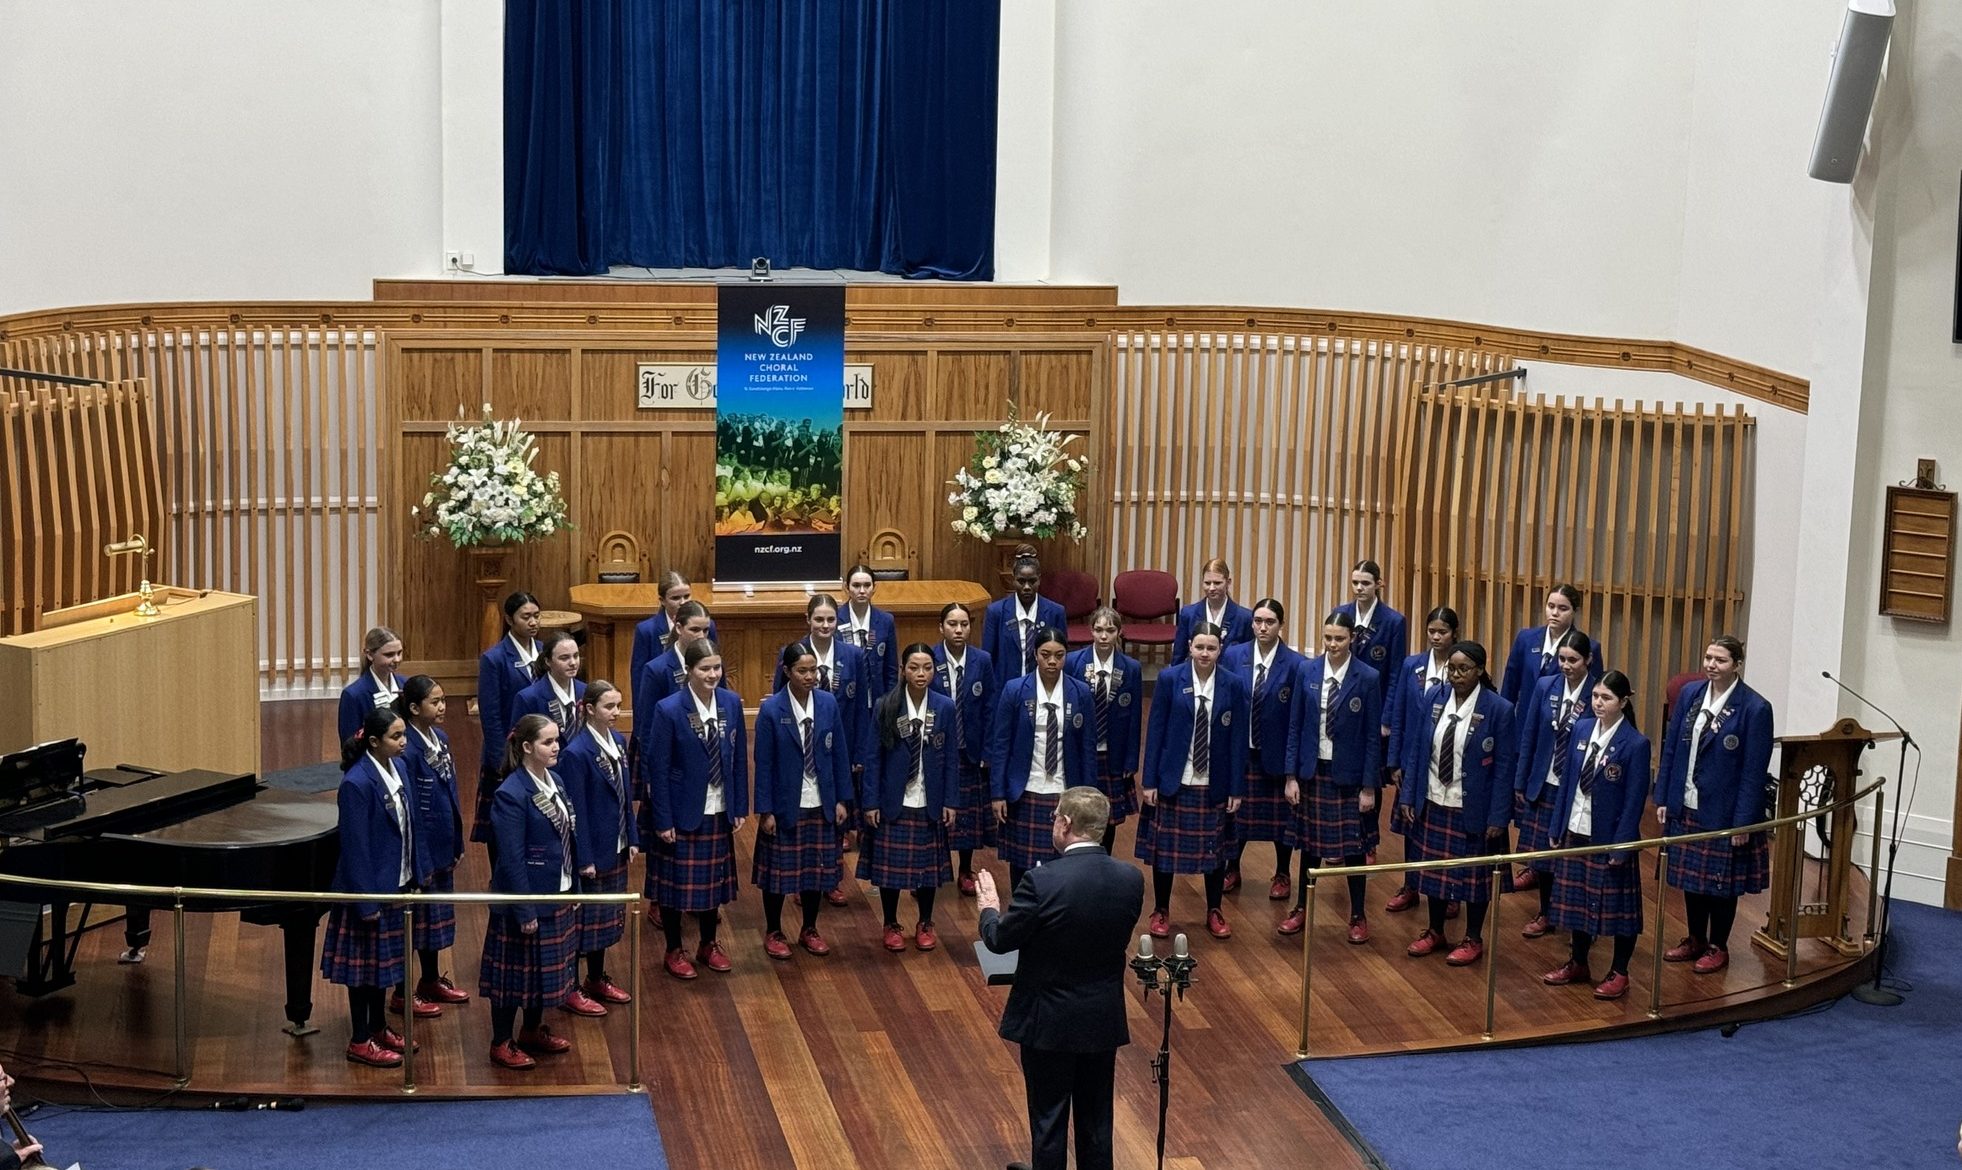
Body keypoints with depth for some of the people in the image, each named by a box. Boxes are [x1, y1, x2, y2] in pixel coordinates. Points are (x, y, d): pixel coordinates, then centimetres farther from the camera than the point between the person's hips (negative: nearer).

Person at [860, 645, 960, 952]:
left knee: (929, 864, 10)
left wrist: (951, 801, -2)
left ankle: (925, 924, 28)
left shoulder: (945, 707, -2)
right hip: (893, 803, -1)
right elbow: (873, 756, -4)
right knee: (890, 865, 4)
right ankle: (891, 926, 22)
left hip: (930, 804, 2)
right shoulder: (886, 707, -7)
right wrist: (870, 802, -7)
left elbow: (951, 758, 1)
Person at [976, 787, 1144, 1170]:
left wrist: (989, 909, 10)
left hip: (1050, 1022, -4)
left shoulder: (1041, 882, -24)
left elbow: (1000, 940, -11)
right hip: (1105, 1020, 4)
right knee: (1096, 1120, 17)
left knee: (1049, 1120, 10)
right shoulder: (1131, 879, -9)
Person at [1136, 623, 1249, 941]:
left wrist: (1236, 788, -2)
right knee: (1164, 847, 7)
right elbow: (1155, 731, -4)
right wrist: (1149, 781, -6)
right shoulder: (1169, 679, -6)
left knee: (1215, 848, 10)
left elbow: (1238, 738, 0)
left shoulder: (1233, 685, -3)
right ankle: (1161, 911, 23)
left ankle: (1214, 912, 26)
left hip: (1215, 784, 1)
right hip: (1173, 780, -1)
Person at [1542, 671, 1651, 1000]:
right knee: (1578, 899, 16)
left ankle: (1619, 973, 20)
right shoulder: (1581, 730, 1)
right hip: (1576, 832, 5)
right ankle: (1578, 963, 31)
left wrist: (1621, 846, -14)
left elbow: (1634, 800, -13)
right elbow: (1566, 781, 6)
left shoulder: (1635, 744, -14)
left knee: (1617, 905, 7)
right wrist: (1558, 828, 5)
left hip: (1610, 837, -5)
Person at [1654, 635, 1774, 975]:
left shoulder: (1754, 708, -14)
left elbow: (1754, 770, -13)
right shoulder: (1690, 694, 1)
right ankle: (1695, 940, 31)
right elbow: (1670, 749, 7)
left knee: (1721, 882, 8)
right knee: (1691, 876, 15)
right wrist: (1663, 798, 5)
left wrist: (1743, 821, -14)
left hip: (1724, 813, -5)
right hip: (1686, 807, 5)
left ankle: (1718, 947, 24)